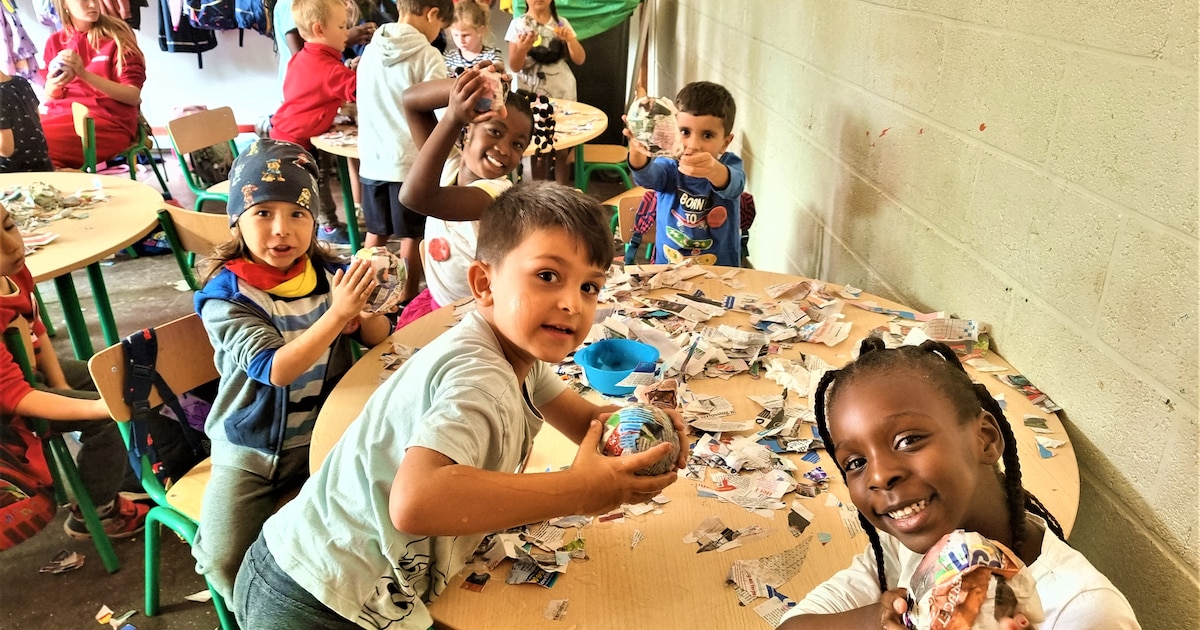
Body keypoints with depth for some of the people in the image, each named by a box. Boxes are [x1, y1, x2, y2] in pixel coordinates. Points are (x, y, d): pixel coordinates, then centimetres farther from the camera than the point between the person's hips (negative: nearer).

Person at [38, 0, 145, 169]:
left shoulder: (117, 37, 0)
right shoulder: (55, 42, 13)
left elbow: (134, 96, -8)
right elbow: (50, 98, 15)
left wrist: (84, 74, -18)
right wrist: (54, 85, -9)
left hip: (109, 122, -5)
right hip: (61, 116, 5)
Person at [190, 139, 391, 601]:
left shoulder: (327, 276, -6)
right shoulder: (225, 295, -16)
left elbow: (380, 336, 2)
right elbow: (275, 368, -27)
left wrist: (360, 317, -21)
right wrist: (336, 313, -37)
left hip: (325, 438, 2)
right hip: (249, 452, -2)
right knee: (222, 559, -13)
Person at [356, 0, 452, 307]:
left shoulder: (371, 51, 6)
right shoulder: (427, 55, -12)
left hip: (372, 158, 5)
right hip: (410, 159, -5)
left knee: (376, 231, 17)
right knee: (412, 234, 8)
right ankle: (407, 299, 17)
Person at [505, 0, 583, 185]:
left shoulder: (561, 23, 4)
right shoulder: (518, 25, -3)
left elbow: (579, 60, 2)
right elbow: (515, 67, -7)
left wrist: (570, 38, -17)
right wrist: (522, 48, -27)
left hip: (563, 95, 2)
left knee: (562, 150, 2)